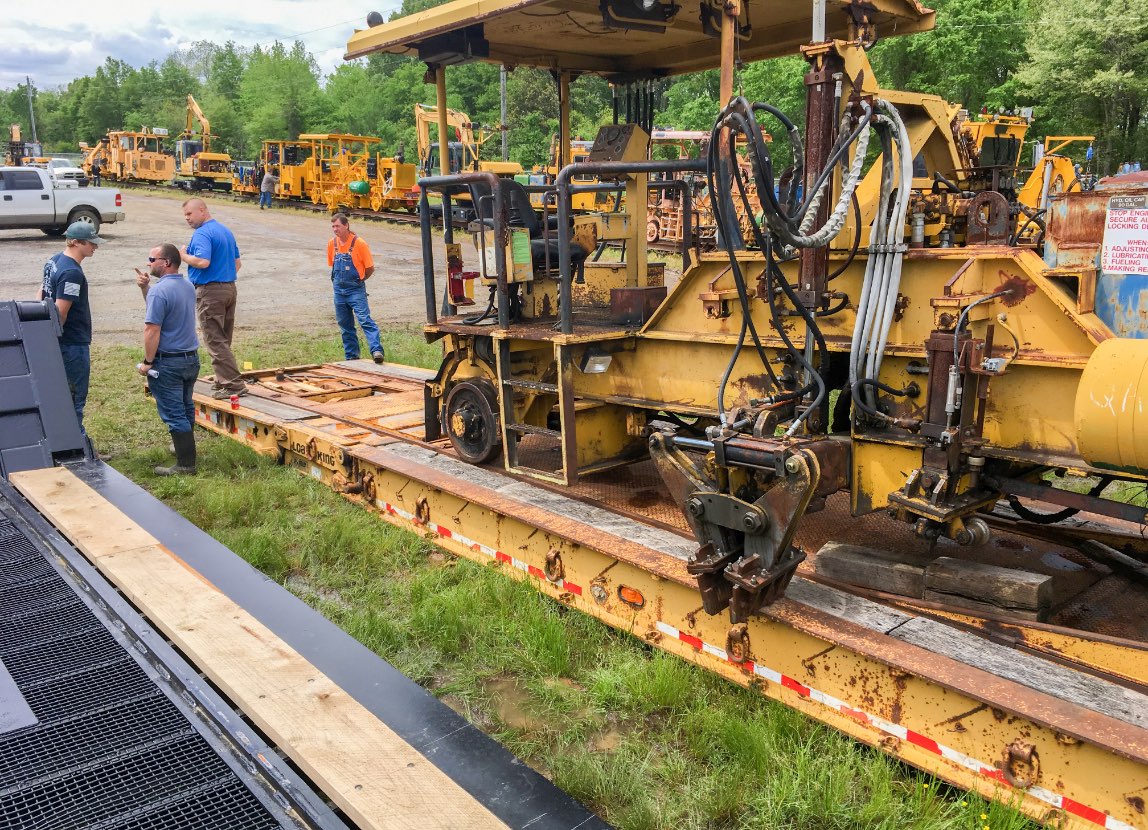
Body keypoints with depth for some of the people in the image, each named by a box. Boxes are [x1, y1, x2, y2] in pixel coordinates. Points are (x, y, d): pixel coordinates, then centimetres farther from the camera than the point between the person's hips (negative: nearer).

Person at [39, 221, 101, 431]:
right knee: (75, 398, 0)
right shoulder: (72, 273, -22)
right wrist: (55, 338, -12)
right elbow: (61, 312, -24)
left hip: (59, 342, 10)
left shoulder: (54, 260, 9)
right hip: (74, 343, -10)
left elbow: (41, 294, 17)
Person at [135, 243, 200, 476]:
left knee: (173, 414, -3)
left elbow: (152, 330, -22)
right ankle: (185, 445, 40)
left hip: (168, 362, -9)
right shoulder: (188, 287, 9)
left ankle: (186, 464, -1)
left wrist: (147, 362, -15)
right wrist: (145, 288, 10)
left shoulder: (160, 291, -19)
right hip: (192, 358, 9)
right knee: (186, 408, 23)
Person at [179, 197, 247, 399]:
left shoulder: (202, 233, -14)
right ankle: (223, 381, 20)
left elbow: (203, 261, -27)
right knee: (223, 340, 14)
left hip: (209, 291, -9)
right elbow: (237, 263, 20)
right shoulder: (226, 231, 16)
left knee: (215, 340, -6)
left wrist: (184, 255, -11)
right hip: (229, 288, 9)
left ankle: (233, 384, -9)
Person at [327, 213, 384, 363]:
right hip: (339, 290, 6)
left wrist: (359, 280, 6)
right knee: (345, 325, 9)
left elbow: (370, 268, -5)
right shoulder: (332, 243, 4)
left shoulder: (359, 243, -12)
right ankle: (351, 357, 17)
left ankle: (377, 350, -27)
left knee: (365, 319, -19)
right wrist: (340, 279, 13)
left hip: (356, 289, -5)